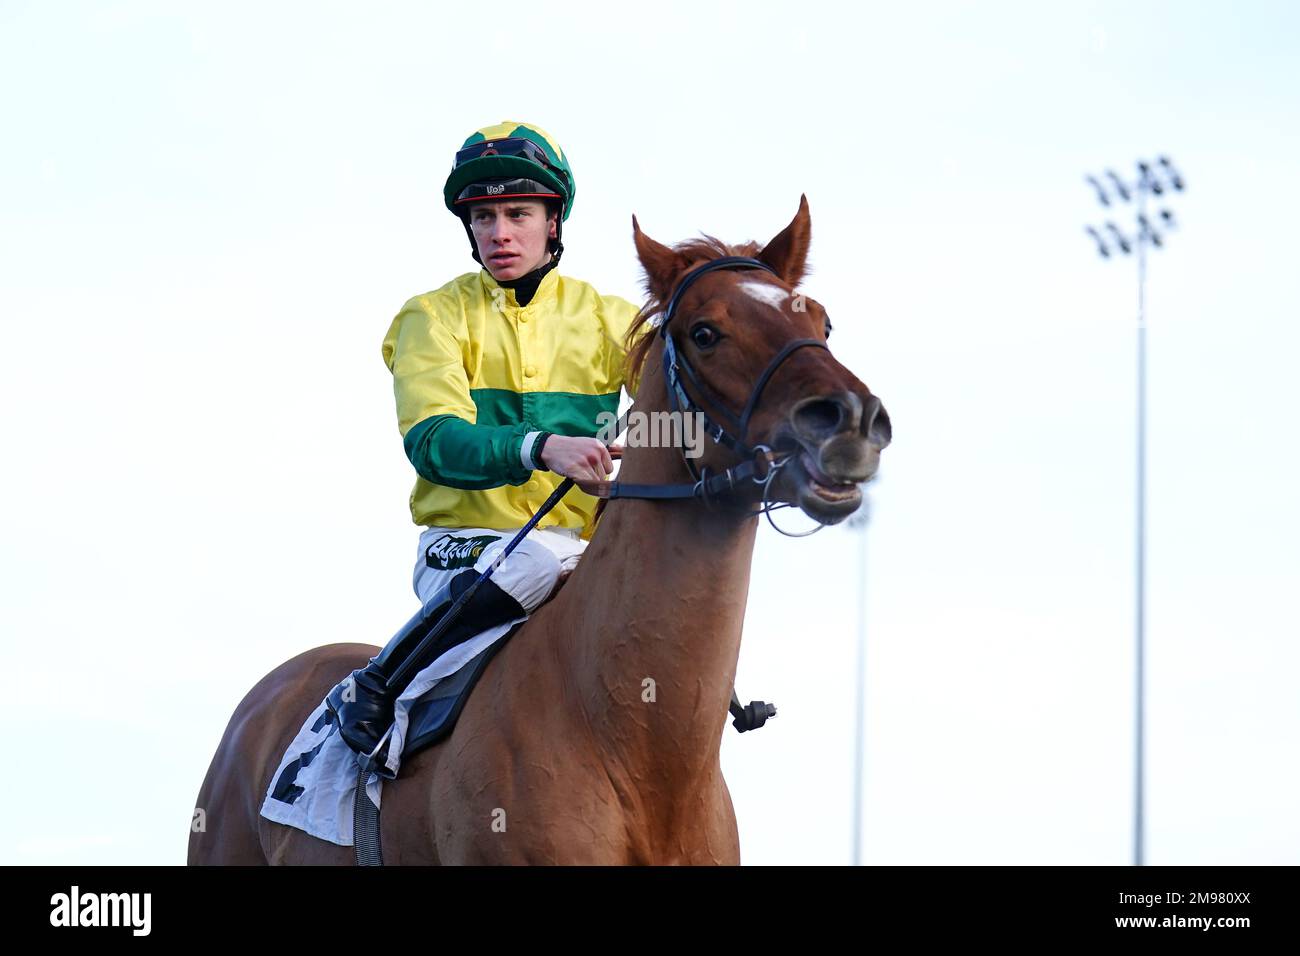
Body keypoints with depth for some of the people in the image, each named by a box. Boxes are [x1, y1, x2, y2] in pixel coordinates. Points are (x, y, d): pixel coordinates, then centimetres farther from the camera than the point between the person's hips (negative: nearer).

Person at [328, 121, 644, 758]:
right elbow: (432, 441, -13)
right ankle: (375, 688, -21)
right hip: (466, 545, -3)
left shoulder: (606, 319, 13)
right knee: (541, 559, -36)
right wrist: (540, 448, -32)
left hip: (583, 546, 3)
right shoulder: (435, 318, 3)